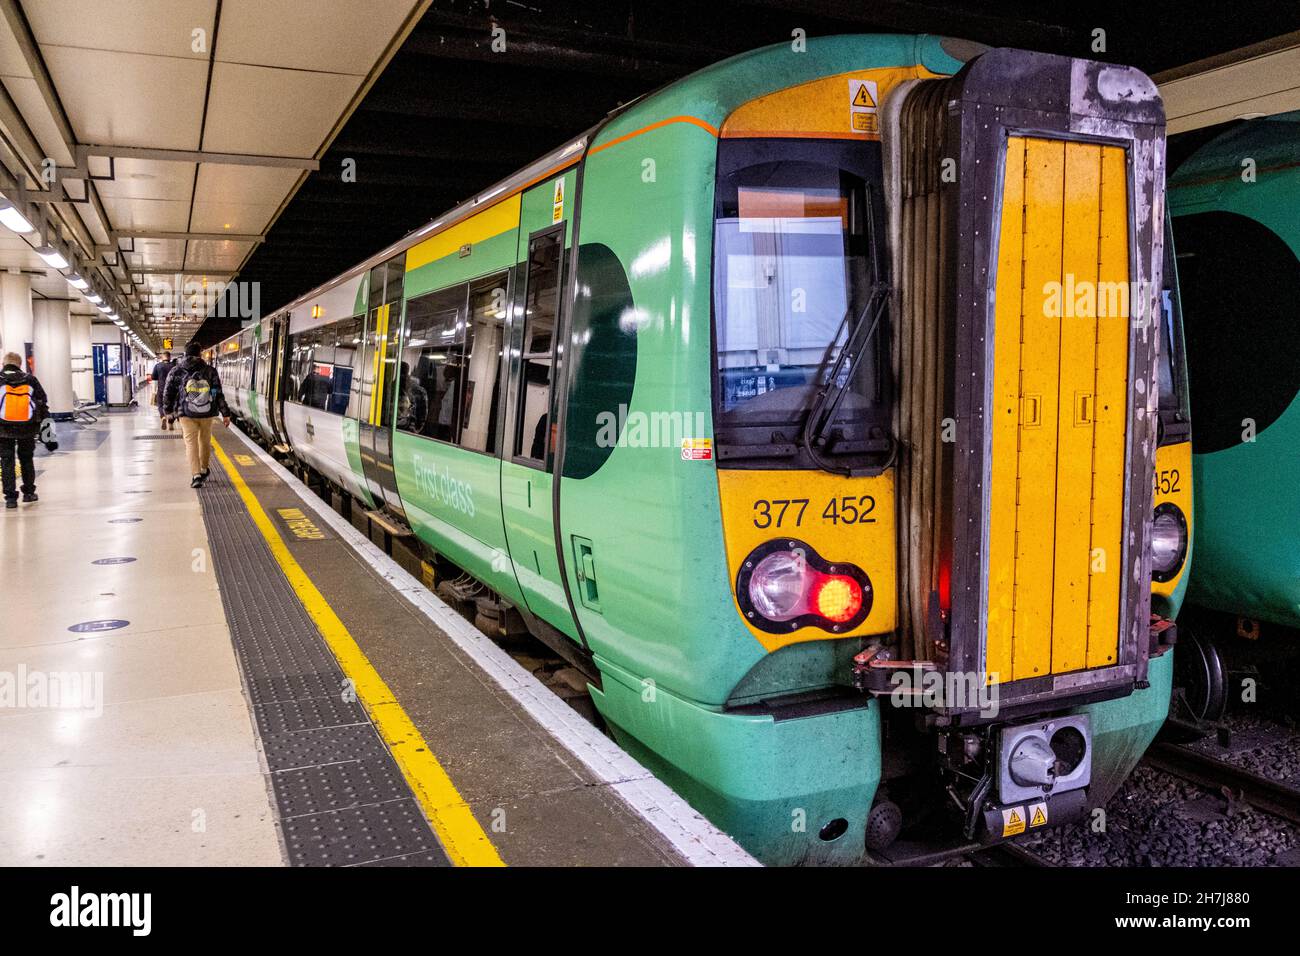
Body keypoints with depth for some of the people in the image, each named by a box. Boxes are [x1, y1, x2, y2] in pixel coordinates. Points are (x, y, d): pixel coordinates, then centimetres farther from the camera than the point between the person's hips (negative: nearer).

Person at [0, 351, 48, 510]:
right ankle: (29, 492, 25)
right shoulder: (30, 380, 4)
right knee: (26, 459, 17)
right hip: (27, 427, 2)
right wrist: (42, 421, 14)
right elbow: (43, 402, 7)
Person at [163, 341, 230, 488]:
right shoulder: (210, 371, 0)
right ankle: (203, 470, 33)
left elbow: (168, 393, 6)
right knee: (205, 442, 18)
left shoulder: (176, 371, 1)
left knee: (191, 443, 0)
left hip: (186, 414, -1)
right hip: (207, 413, 1)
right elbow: (219, 394, -3)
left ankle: (196, 475, -13)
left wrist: (168, 411, 21)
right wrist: (225, 414, 1)